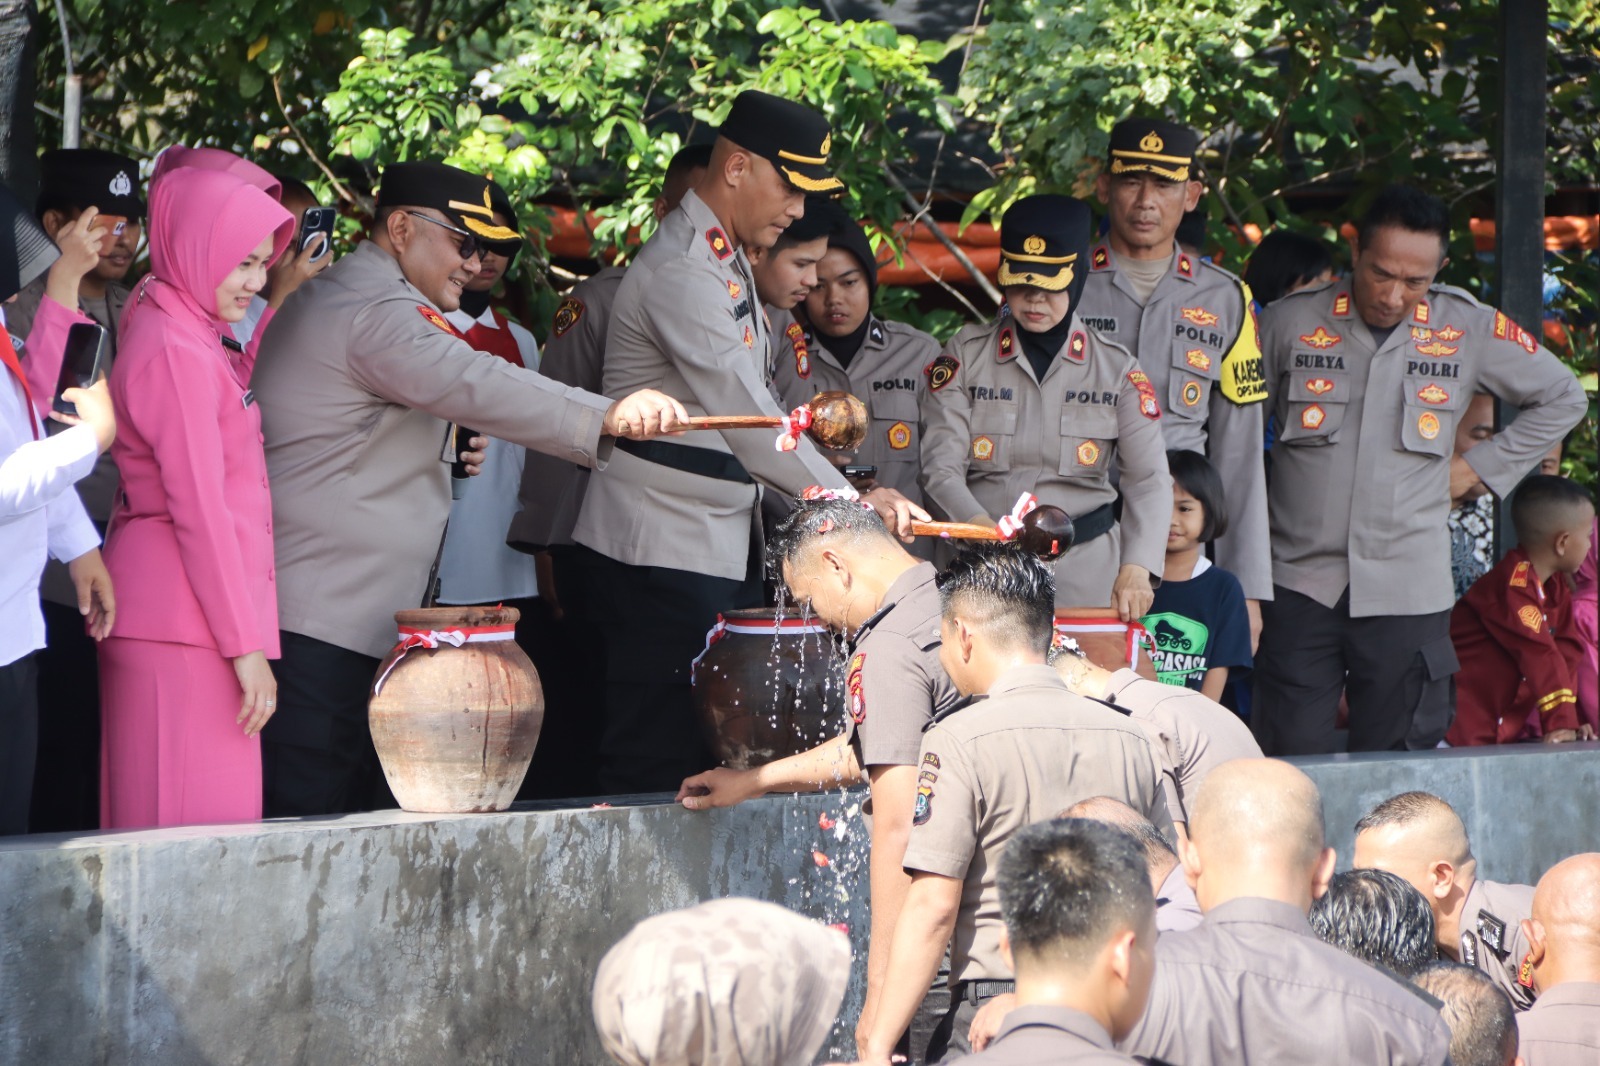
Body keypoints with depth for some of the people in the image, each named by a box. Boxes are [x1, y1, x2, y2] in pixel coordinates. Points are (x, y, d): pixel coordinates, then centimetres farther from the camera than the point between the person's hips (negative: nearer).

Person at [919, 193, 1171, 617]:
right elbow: (941, 467, -6)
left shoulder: (1117, 369, 3)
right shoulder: (965, 355, 2)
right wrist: (985, 528, -26)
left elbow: (1149, 479, -4)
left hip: (1085, 567, 0)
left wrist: (1135, 570, -21)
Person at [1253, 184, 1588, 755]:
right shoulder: (1289, 323, 1)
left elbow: (1562, 398, 18)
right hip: (1299, 582, 0)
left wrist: (1480, 467, 9)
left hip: (1407, 594, 0)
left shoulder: (1470, 330, 4)